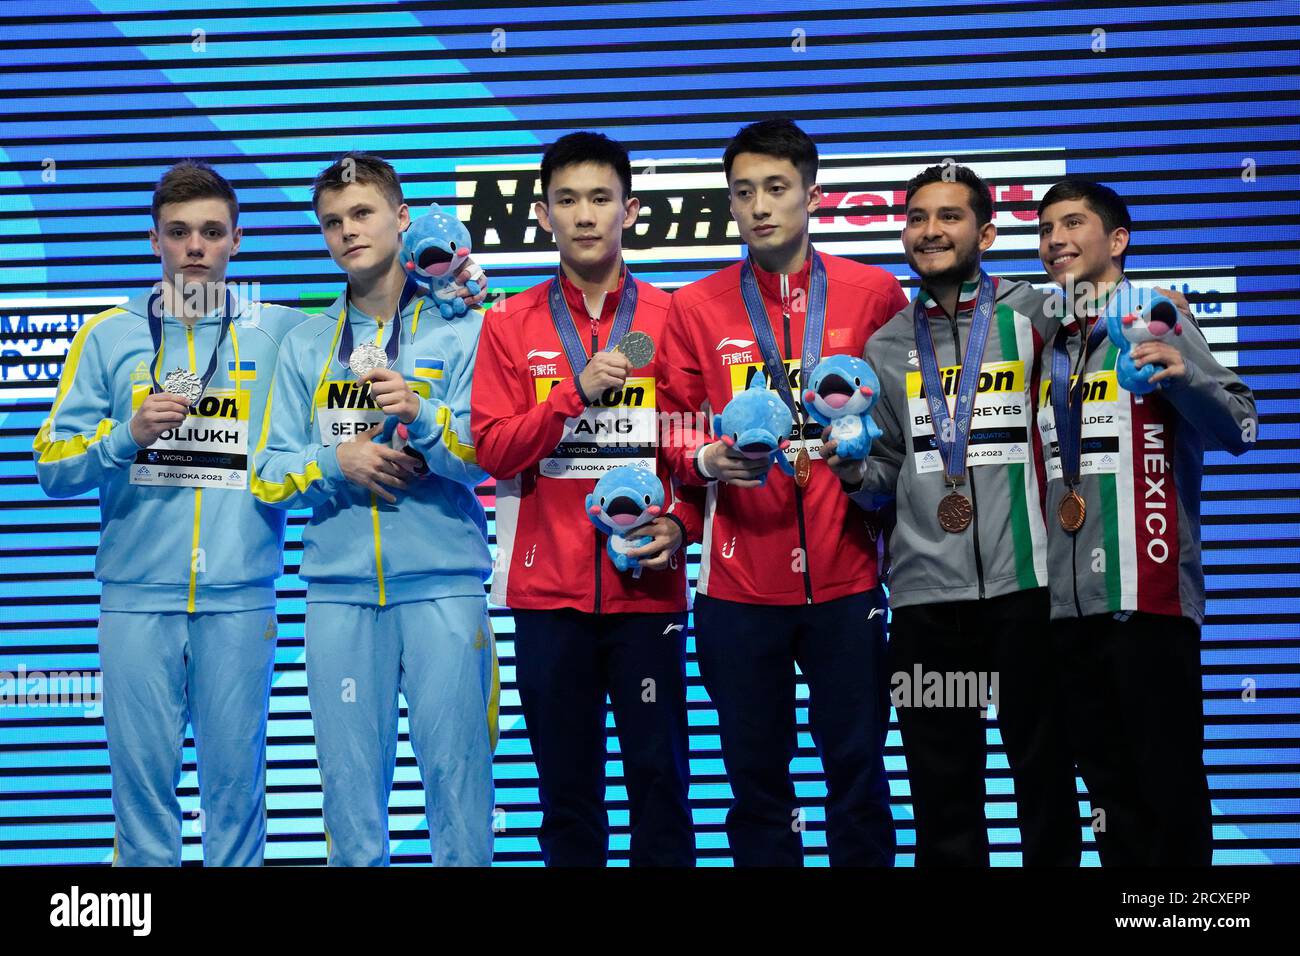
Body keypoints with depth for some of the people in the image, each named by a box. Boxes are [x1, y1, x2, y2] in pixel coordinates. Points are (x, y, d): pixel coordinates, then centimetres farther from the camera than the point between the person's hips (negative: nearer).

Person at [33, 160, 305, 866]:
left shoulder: (280, 332, 9)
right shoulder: (109, 336, 10)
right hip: (138, 593, 1)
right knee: (141, 771, 2)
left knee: (235, 773, 2)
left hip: (239, 595, 0)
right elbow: (52, 467, 7)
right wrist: (128, 434, -8)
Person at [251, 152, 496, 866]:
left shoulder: (460, 330, 6)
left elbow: (487, 458, -3)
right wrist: (336, 462, -7)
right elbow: (270, 478, 11)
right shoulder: (305, 345, 15)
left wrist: (423, 418, -20)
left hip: (443, 584, -2)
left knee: (456, 768, -4)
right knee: (348, 780, 4)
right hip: (339, 588, 3)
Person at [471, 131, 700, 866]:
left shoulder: (671, 320, 4)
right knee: (567, 785, 7)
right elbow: (493, 450, -2)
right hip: (548, 590, 1)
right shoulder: (511, 325, 5)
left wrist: (683, 524, -11)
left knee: (659, 776, 1)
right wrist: (577, 392, -14)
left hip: (646, 585, 0)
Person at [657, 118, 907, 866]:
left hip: (846, 577, 0)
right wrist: (710, 459, -13)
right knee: (756, 776, 6)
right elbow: (673, 433, 7)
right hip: (740, 583, 1)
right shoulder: (695, 308, 7)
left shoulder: (874, 294, 5)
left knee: (857, 768, 3)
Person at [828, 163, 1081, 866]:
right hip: (927, 588, 3)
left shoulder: (1036, 318, 4)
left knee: (1043, 767, 5)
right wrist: (855, 471, -4)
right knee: (941, 780, 7)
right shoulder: (887, 345, 13)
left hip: (1027, 578, -2)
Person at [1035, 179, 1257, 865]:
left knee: (1169, 782, -4)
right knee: (1110, 789, 10)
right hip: (1068, 603, 6)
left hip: (1147, 598, -6)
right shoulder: (1047, 345, 17)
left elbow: (1239, 430, -9)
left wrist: (1183, 376, -27)